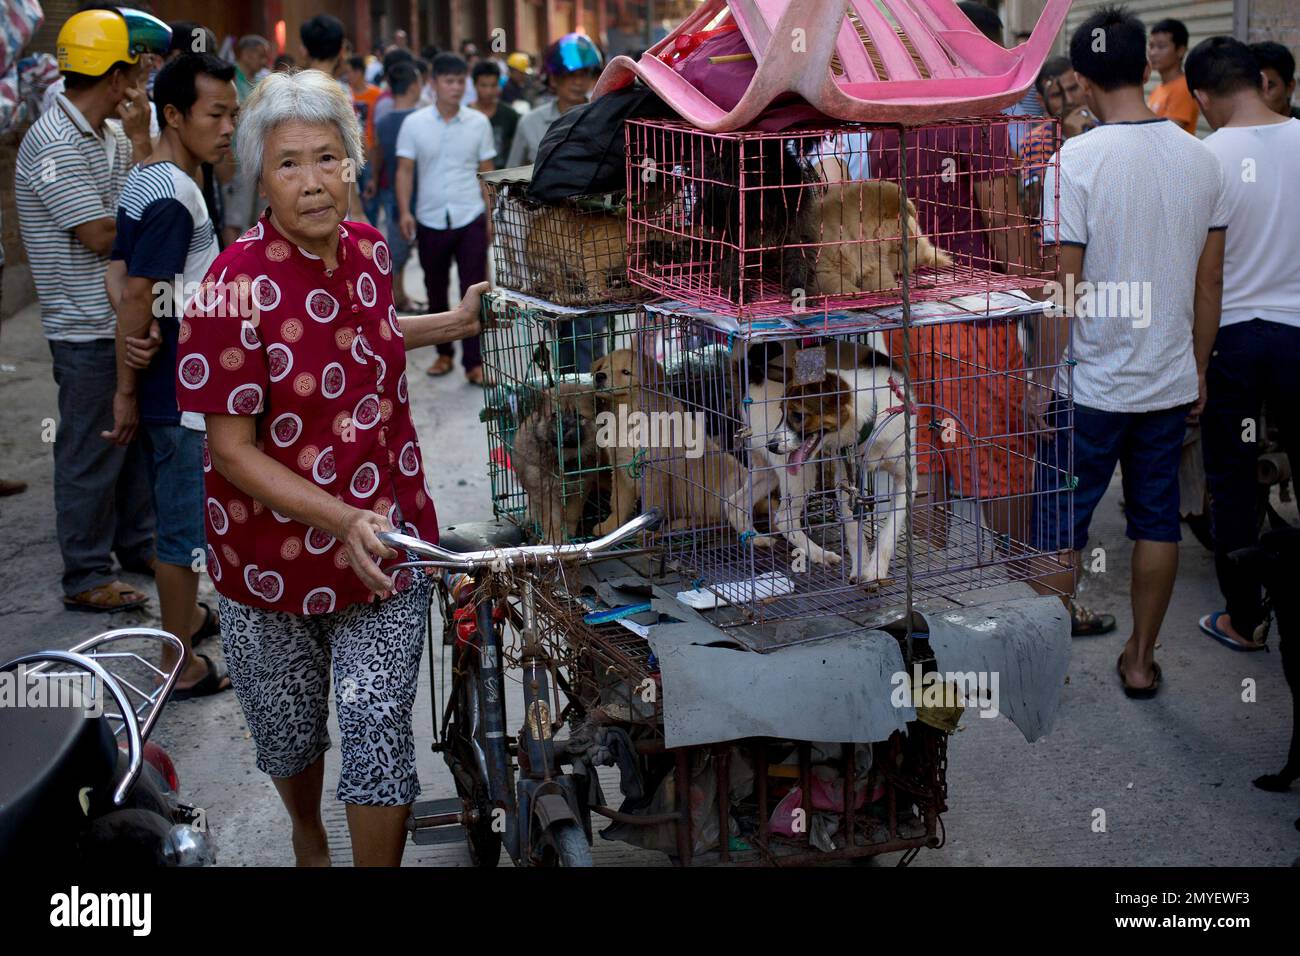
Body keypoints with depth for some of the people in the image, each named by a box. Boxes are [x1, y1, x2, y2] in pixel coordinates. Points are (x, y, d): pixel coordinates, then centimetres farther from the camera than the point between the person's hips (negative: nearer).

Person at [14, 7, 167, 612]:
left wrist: (141, 142, -7)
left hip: (127, 317, 9)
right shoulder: (54, 144, -17)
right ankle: (86, 578, 11)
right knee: (91, 451, 0)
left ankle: (138, 544, 34)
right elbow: (102, 235, -20)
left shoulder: (113, 134, 10)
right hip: (87, 328, -9)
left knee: (137, 432, 18)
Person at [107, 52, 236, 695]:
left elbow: (126, 278, 12)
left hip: (166, 386, 10)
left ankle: (187, 614, 39)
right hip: (182, 391, -10)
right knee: (187, 526, 0)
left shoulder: (143, 181, 9)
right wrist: (127, 392, -16)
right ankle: (181, 666, 10)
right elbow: (138, 295, -22)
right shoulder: (174, 195, -21)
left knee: (176, 514, 23)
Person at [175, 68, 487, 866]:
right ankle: (308, 836, 52)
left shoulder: (368, 248, -3)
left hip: (387, 540, 3)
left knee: (380, 730, 0)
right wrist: (342, 521, -28)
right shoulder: (238, 289, -21)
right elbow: (230, 449, -20)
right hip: (276, 549, -3)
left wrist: (453, 323, 10)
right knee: (290, 728, 20)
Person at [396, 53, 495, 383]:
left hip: (470, 219, -1)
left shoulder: (478, 122, 1)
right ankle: (444, 353, 26)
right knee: (436, 291, 12)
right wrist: (404, 212, -10)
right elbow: (405, 171, 1)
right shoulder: (414, 123, -1)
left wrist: (491, 216, 3)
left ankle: (474, 362, 0)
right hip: (430, 220, 1)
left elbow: (487, 173, 6)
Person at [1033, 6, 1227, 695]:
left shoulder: (1076, 160, -15)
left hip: (1092, 382, -5)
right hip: (1171, 380, 5)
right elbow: (1210, 282, 6)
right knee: (1157, 521, 15)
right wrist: (1198, 368, 16)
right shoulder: (1200, 159, 0)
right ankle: (1141, 659, 25)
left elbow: (1064, 289, -16)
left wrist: (1042, 378, -6)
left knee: (1058, 528, 7)